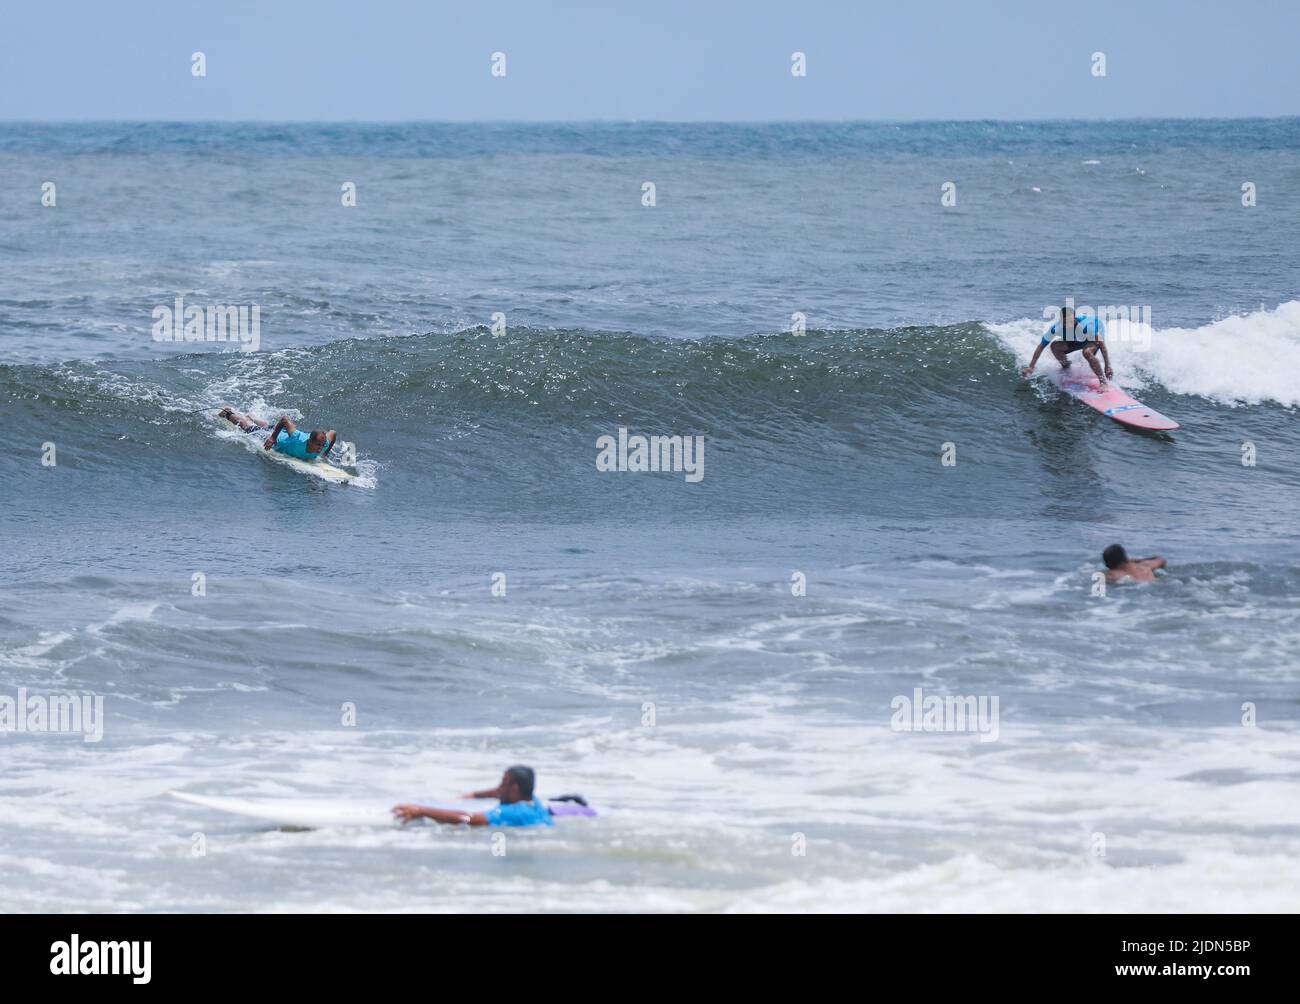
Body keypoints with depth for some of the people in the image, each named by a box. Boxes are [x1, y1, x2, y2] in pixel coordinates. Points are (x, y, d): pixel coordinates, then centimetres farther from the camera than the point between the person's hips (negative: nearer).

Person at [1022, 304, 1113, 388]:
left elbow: (1102, 344, -36)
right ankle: (1066, 370, 9)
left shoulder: (1085, 325, -40)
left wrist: (1108, 366, -40)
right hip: (1078, 340, 5)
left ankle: (1103, 383, -27)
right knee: (1055, 346, -17)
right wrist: (1031, 367, -17)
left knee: (1087, 352, -36)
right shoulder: (1056, 328, -28)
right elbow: (1041, 346, -15)